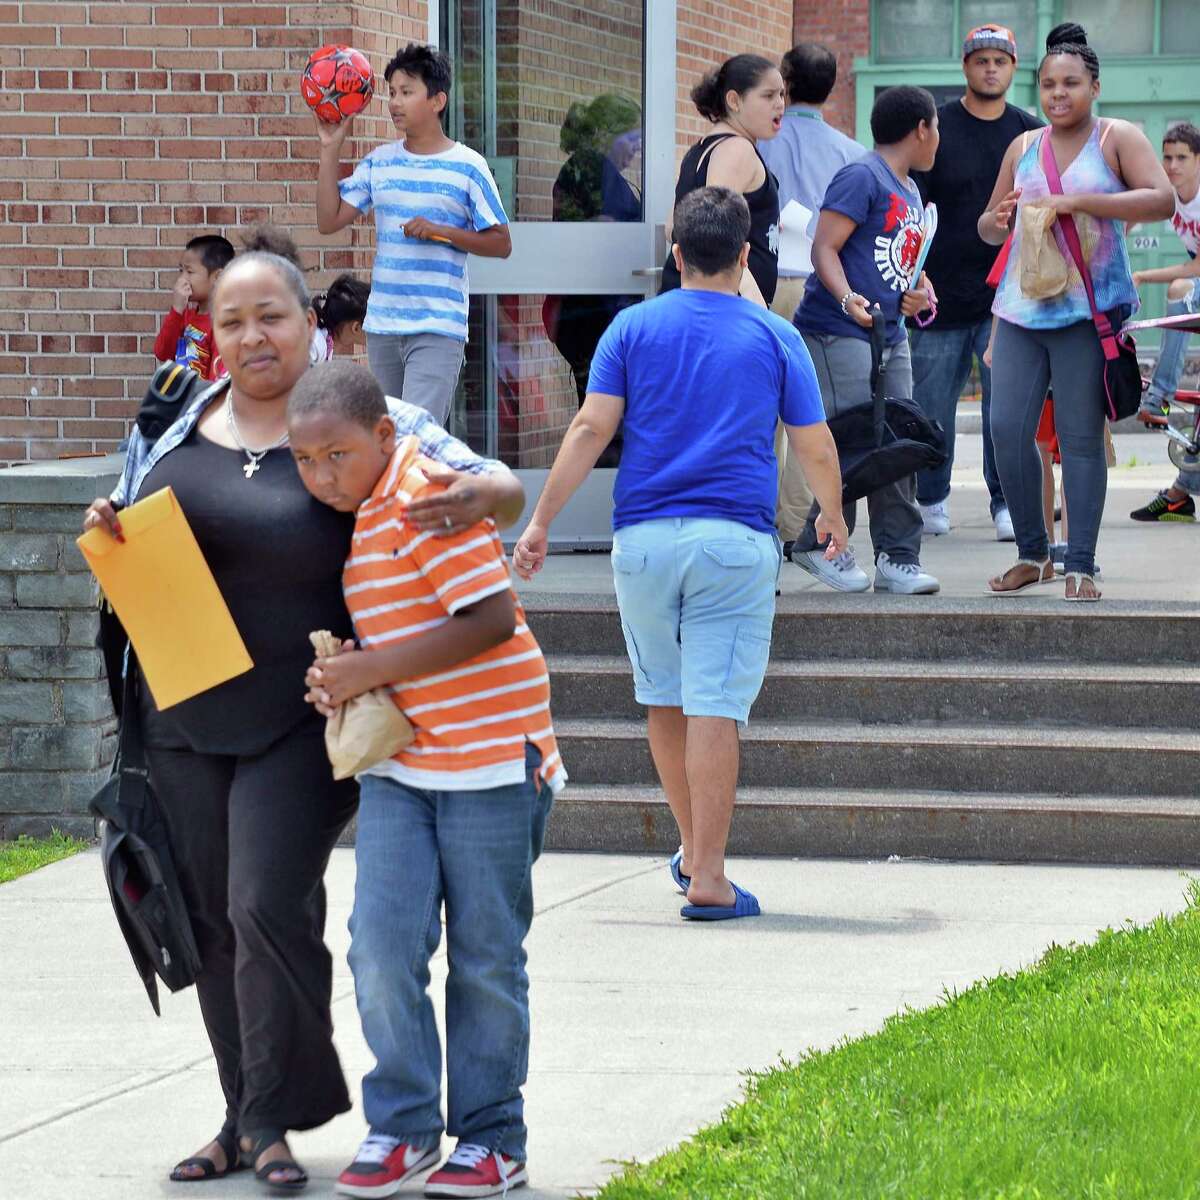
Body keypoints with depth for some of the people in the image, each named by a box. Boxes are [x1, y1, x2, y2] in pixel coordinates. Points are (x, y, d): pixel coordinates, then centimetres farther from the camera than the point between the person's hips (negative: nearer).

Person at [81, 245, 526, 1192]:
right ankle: (246, 1116, 21)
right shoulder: (177, 428, 6)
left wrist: (479, 496, -31)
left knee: (271, 905, -13)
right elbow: (139, 549, 18)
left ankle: (272, 1118, 0)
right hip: (185, 715, 5)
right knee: (211, 918, 9)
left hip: (300, 718, -5)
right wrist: (111, 536, -6)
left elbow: (504, 489, -7)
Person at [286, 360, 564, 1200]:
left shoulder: (426, 498, -16)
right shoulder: (357, 515, 11)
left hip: (489, 759, -7)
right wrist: (336, 678, 1)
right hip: (398, 762, 7)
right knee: (381, 943, -4)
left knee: (487, 958, 5)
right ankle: (402, 1124, 8)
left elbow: (493, 619, -23)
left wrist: (371, 670, -21)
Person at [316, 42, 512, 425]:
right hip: (381, 323, 6)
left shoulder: (467, 167, -3)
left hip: (438, 327, -6)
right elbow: (329, 220, 6)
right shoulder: (379, 162, 10)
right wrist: (330, 149, 2)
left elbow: (501, 244, -1)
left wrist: (441, 232, -14)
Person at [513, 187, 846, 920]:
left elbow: (591, 429, -1)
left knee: (664, 700, 17)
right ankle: (708, 879, -7)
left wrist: (541, 522, 2)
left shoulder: (634, 328, 6)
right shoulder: (774, 338, 5)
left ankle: (694, 850, 30)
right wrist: (833, 515, 27)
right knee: (715, 708, -5)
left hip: (644, 537, 2)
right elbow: (816, 448, 8)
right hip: (734, 539, -2)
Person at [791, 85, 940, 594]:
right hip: (839, 334, -9)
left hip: (889, 335, 9)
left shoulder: (909, 192, 20)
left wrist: (917, 291, 9)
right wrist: (848, 299, -30)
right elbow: (824, 248, -15)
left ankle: (897, 557, 8)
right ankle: (819, 544, 2)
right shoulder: (862, 179, -10)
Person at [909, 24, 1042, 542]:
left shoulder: (1031, 133, 7)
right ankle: (930, 499, 17)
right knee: (931, 401, 4)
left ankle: (1006, 502, 5)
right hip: (943, 290, -1)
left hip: (1008, 292, 1)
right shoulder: (936, 127, 1)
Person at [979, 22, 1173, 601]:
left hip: (1087, 311, -4)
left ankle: (1081, 567, 2)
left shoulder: (1117, 138, 1)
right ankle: (1033, 554, 11)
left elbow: (1162, 200, -13)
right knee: (1007, 430, -3)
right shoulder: (1023, 147, 15)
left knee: (1080, 439, -3)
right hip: (1020, 309, 4)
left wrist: (1078, 202, -20)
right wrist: (997, 221, -4)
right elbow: (990, 227, 22)